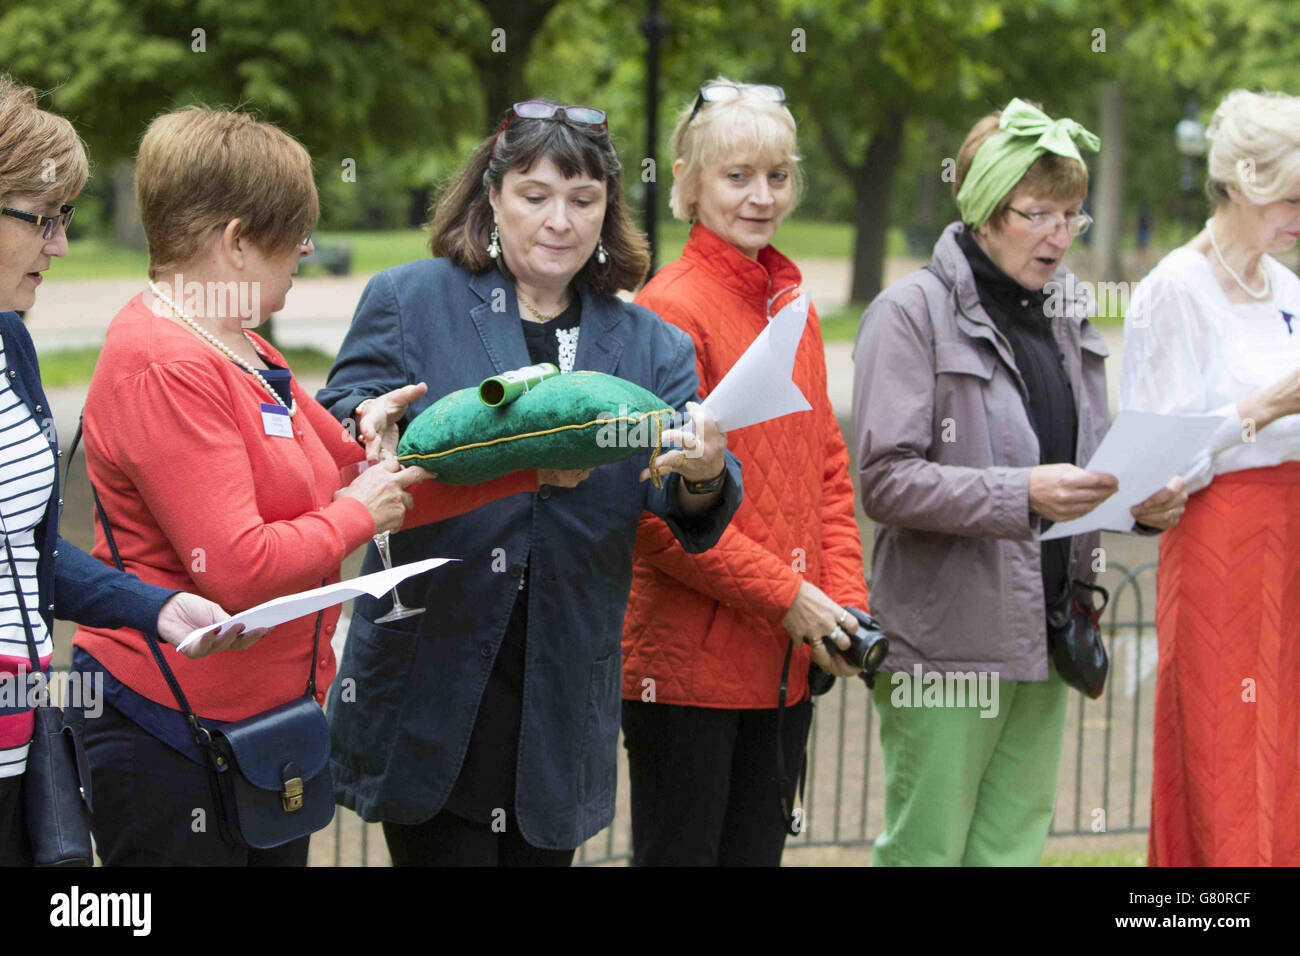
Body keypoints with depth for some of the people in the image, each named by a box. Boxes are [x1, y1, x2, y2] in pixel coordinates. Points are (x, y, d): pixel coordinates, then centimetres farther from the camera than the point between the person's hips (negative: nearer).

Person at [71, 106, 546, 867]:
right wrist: (357, 515, -10)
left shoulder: (239, 349, 14)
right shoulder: (165, 369, -19)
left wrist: (535, 467, 9)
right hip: (170, 739, -10)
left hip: (269, 719, 10)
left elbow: (359, 489, 16)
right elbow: (236, 569, -26)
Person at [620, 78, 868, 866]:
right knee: (679, 852, 1)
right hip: (687, 660, -7)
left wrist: (846, 601, 3)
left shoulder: (791, 307, 12)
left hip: (789, 660, 7)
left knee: (758, 849, 14)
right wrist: (785, 597, -15)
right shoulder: (670, 309, -12)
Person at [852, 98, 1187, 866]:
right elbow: (886, 480, -15)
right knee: (927, 848, -2)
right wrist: (1022, 495, -25)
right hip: (945, 643, -6)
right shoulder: (913, 312, -7)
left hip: (1045, 638, 6)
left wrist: (1145, 501, -2)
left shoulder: (1067, 317, 14)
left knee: (1013, 847, 10)